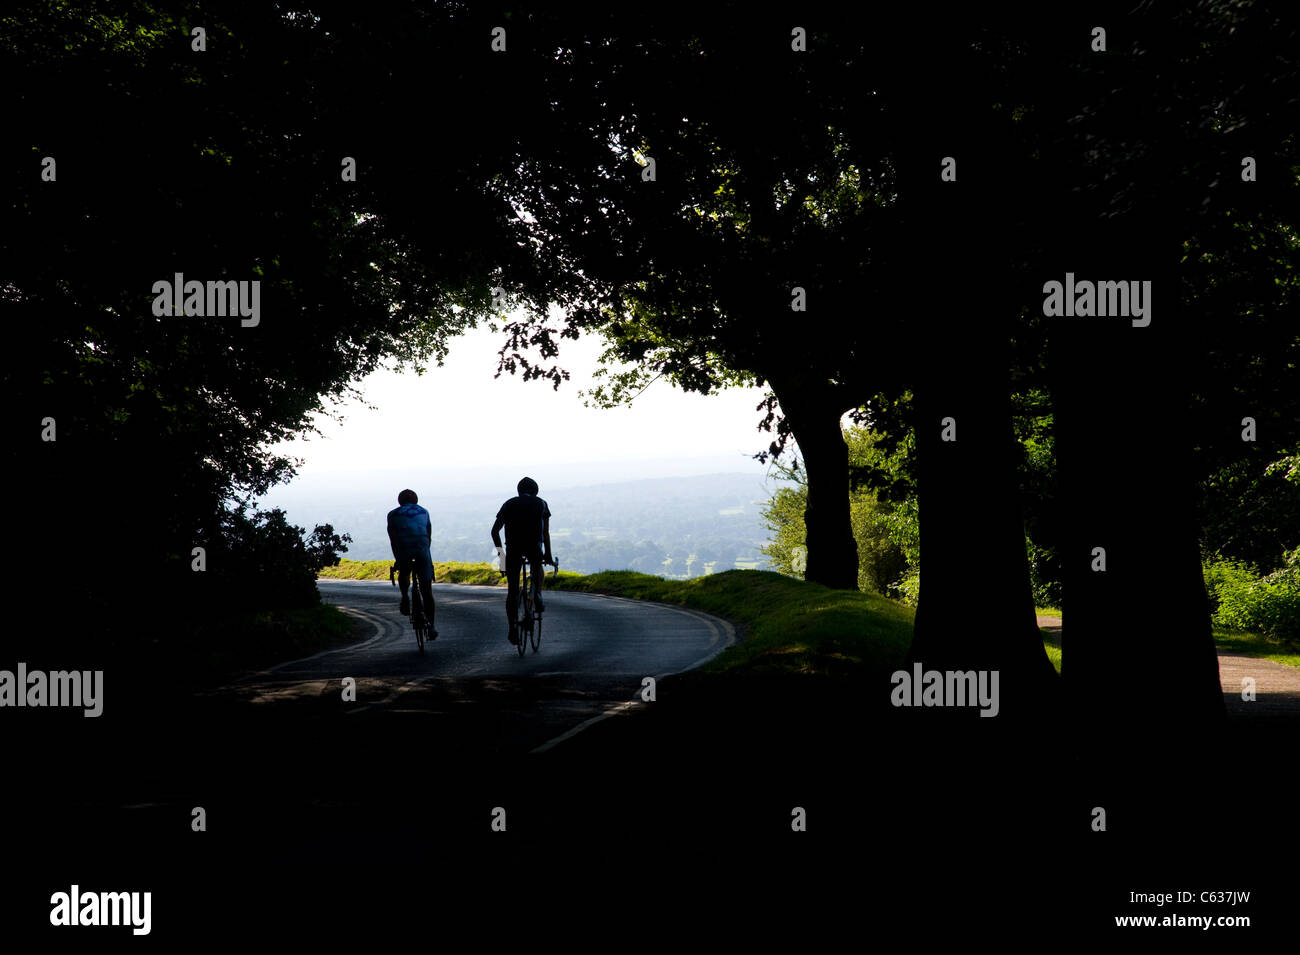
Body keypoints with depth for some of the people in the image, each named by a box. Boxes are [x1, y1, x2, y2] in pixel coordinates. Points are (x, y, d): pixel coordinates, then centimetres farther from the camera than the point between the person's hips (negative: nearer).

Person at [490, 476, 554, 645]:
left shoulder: (509, 504, 24)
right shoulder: (541, 503, 22)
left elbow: (495, 531, 20)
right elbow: (546, 533, 24)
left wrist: (500, 552, 29)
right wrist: (548, 555, 34)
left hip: (513, 546, 0)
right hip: (534, 544, 0)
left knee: (512, 590, 8)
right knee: (538, 568, 34)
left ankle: (513, 629, 4)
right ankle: (537, 594, 8)